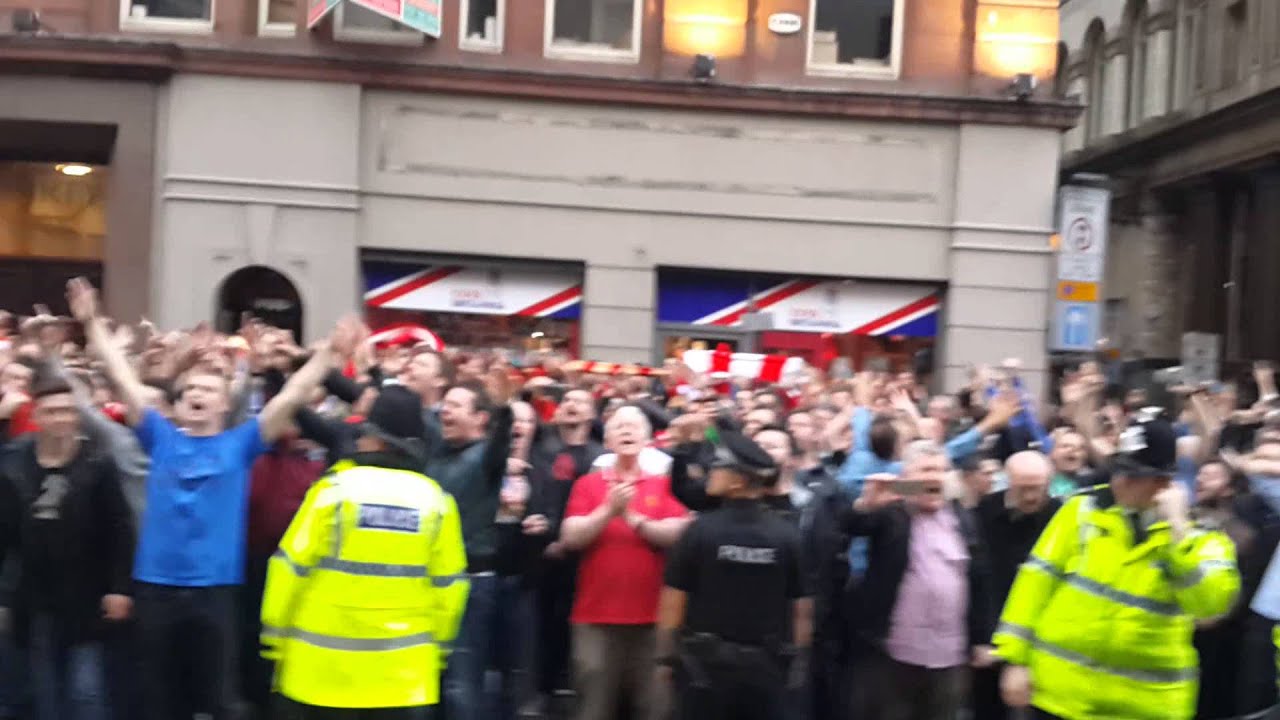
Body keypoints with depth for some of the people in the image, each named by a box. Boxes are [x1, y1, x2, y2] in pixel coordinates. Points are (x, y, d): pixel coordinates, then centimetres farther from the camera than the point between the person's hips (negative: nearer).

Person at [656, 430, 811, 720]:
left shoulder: (701, 529, -12)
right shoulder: (788, 534, -5)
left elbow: (674, 601, -9)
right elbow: (803, 607, 0)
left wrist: (665, 656, 2)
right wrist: (797, 661, 11)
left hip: (706, 662, -2)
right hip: (767, 666, 2)